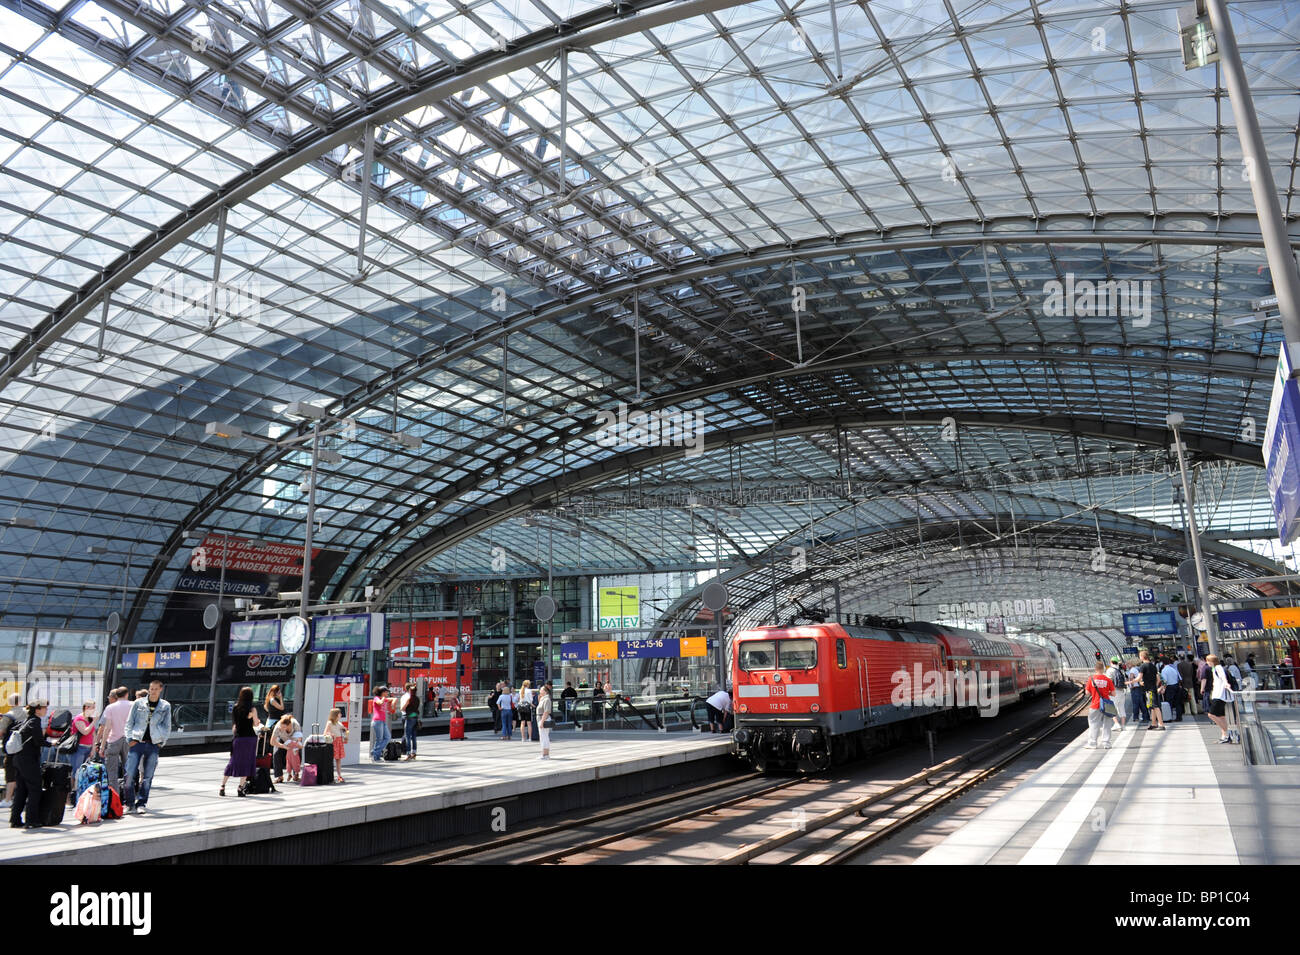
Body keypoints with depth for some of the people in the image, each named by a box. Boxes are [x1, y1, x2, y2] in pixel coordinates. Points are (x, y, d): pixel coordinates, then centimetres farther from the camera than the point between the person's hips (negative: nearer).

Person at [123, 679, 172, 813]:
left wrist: (161, 742, 2)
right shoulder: (138, 703, 6)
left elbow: (167, 727, 11)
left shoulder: (165, 706, 7)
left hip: (153, 744, 1)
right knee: (130, 773, -6)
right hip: (137, 742, 0)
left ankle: (141, 804, 10)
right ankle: (128, 803, 8)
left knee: (148, 776, 2)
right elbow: (129, 722, 8)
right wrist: (130, 739, -2)